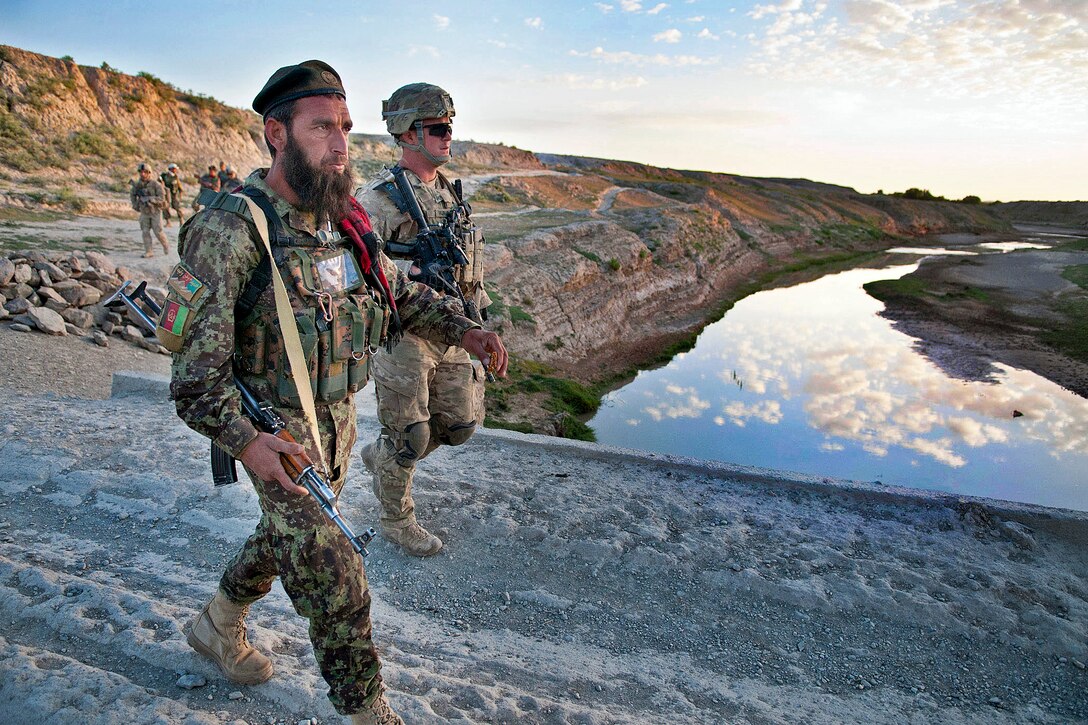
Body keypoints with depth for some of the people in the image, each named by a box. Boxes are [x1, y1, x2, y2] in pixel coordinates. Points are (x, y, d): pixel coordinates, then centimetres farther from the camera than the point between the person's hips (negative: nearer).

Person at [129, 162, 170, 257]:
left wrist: (149, 199, -31)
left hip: (155, 211, -4)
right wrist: (135, 205, 9)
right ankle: (148, 252, 0)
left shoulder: (155, 184, -17)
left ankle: (166, 245, 23)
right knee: (145, 232, -3)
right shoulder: (137, 184, -2)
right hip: (144, 212, 4)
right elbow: (132, 194, 18)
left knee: (158, 232, -4)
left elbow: (162, 198, -21)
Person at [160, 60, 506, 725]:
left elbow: (398, 290, 11)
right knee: (334, 574, -6)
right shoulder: (231, 229, -22)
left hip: (338, 415, 7)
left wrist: (462, 329, -3)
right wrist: (243, 441, -31)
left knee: (294, 534, 25)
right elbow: (194, 354, -21)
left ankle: (219, 624, 53)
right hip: (276, 428, -7)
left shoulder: (344, 219, -1)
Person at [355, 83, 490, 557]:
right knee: (407, 437, 4)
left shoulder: (448, 193, 10)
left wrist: (480, 307, 17)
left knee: (460, 423, 14)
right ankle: (396, 520, 29)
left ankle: (379, 457, 38)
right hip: (403, 336, -8)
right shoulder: (381, 197, -15)